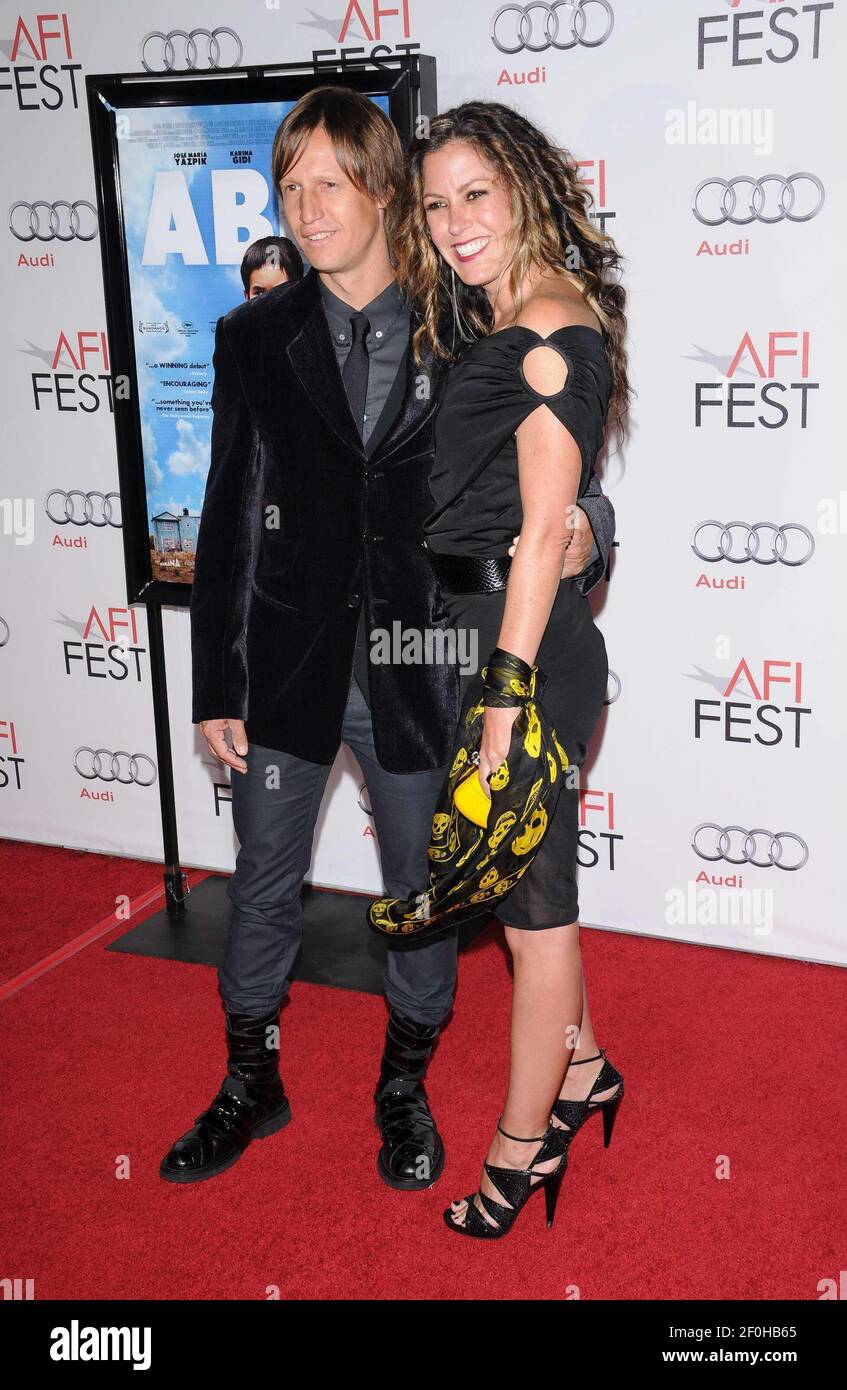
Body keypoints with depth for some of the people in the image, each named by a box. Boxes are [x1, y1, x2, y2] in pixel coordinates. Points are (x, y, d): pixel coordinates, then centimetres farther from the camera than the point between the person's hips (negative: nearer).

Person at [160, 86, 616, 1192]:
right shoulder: (255, 338, 2)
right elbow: (229, 521, 1)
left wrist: (584, 532, -21)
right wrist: (217, 684, -1)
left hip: (417, 673, -1)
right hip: (289, 669, 1)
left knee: (422, 895, 14)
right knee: (263, 891, 13)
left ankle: (405, 1089, 37)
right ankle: (250, 1088, 36)